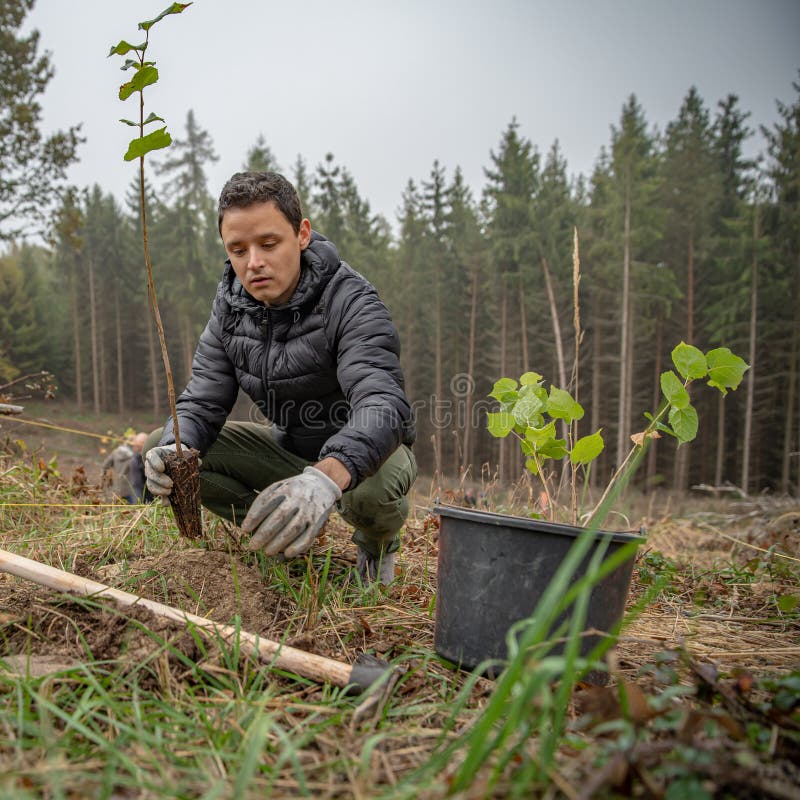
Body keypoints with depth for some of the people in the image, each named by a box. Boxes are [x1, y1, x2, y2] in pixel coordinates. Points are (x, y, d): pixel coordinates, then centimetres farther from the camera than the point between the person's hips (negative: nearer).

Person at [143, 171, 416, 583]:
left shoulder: (352, 304, -26)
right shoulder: (231, 307, -7)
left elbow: (382, 404, -41)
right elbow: (202, 402, -8)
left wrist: (326, 477, -61)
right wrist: (174, 449, -33)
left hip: (361, 453, -5)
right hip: (290, 449, 5)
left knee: (371, 488, -41)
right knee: (158, 447, -7)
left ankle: (376, 542, 0)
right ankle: (284, 535, 4)